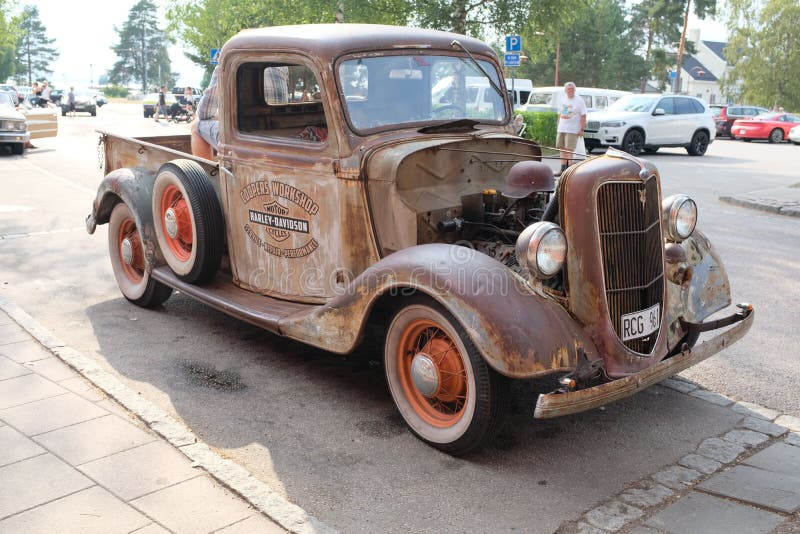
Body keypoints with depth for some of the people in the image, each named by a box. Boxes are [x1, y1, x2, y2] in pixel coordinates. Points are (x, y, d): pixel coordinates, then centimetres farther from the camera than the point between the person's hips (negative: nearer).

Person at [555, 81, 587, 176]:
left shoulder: (579, 101, -3)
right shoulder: (562, 101, 14)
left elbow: (583, 116, -6)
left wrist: (582, 129, -13)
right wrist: (558, 127, 15)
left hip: (572, 130, -6)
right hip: (561, 129, 6)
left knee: (569, 150, -10)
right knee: (562, 149, 8)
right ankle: (563, 169, 15)